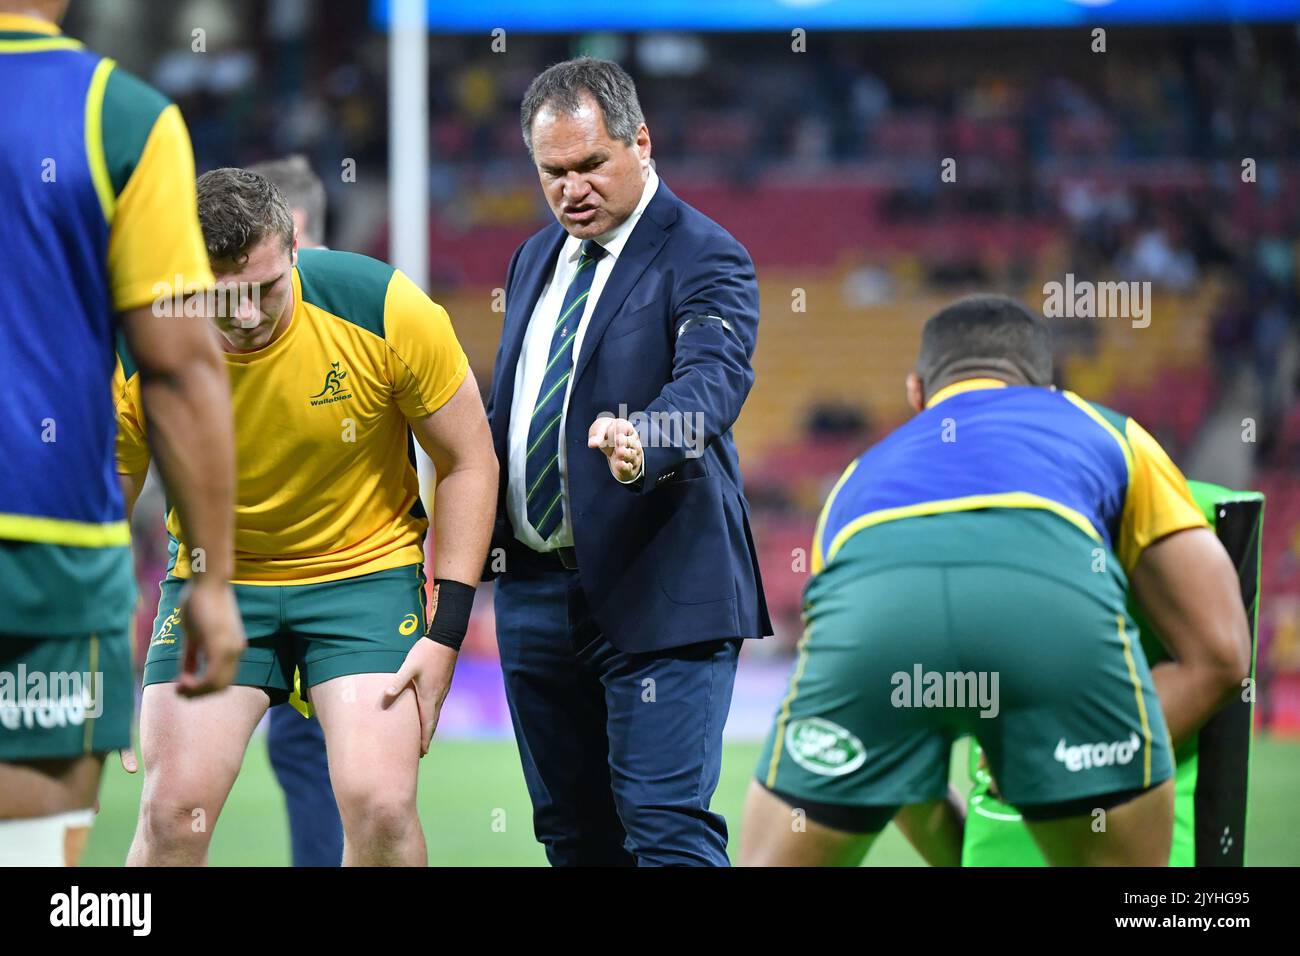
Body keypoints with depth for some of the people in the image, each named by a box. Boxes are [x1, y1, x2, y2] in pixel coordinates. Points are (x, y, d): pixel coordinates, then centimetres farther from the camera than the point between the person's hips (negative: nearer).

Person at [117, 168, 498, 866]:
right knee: (173, 809, -12)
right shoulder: (135, 362, -19)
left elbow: (468, 462, -8)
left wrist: (445, 636, -11)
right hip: (214, 574, 1)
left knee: (379, 806, -17)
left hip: (368, 566, -1)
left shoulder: (384, 308, -22)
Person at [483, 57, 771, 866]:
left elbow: (713, 377, -27)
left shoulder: (704, 259, -8)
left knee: (668, 824, -14)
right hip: (537, 587, 8)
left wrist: (641, 438, -47)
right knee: (571, 829, 13)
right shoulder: (536, 260, 17)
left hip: (655, 590, -8)